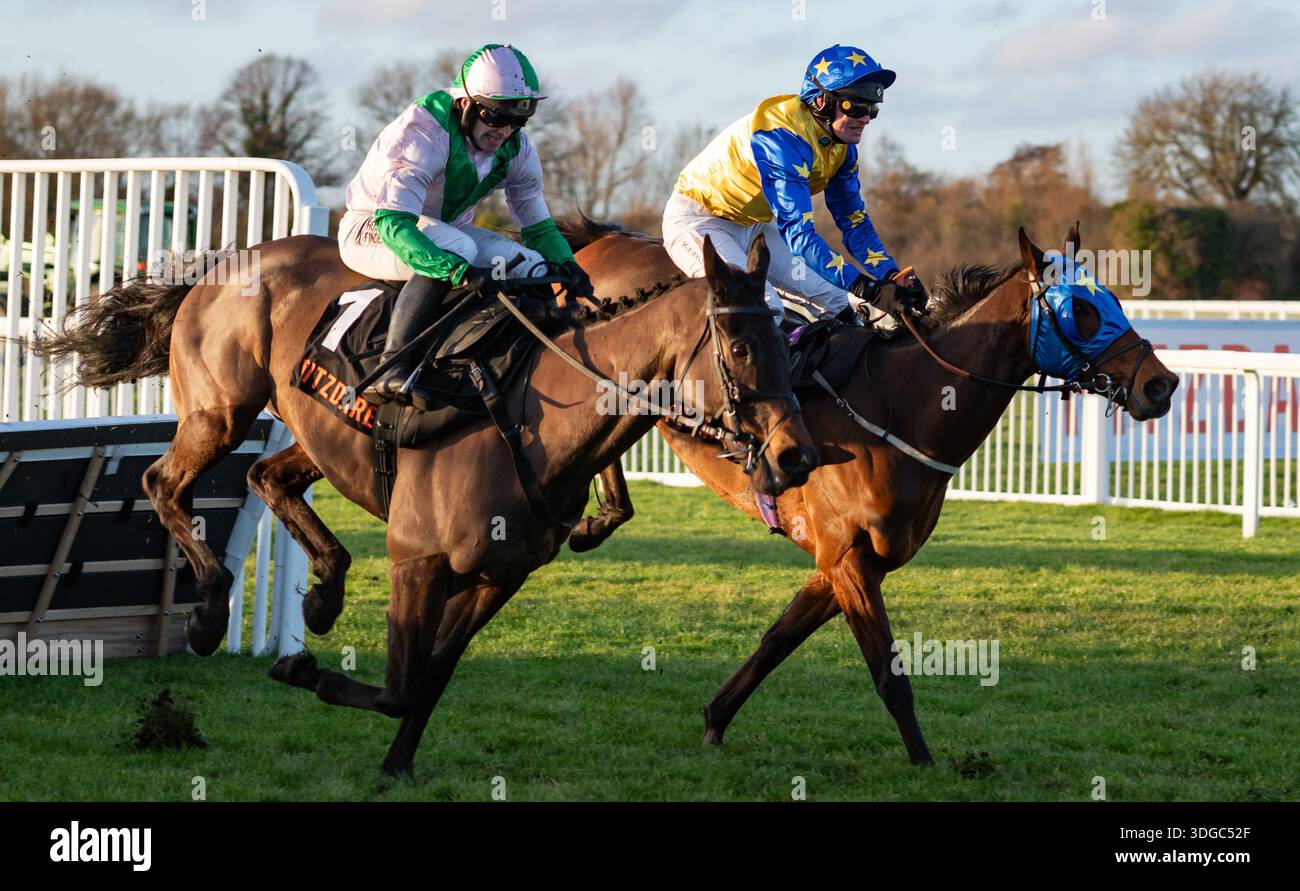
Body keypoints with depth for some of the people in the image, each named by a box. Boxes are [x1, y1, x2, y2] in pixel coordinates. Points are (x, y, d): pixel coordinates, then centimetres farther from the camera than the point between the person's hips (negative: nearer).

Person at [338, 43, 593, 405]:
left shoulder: (516, 148, -7)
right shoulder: (423, 128, -29)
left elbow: (538, 226, 5)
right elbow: (392, 222, -39)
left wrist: (566, 265, -18)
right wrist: (461, 272, -50)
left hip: (446, 229, 7)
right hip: (371, 228, -7)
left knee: (534, 269, -13)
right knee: (458, 247, -37)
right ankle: (390, 372, -40)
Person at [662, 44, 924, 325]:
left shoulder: (841, 144, -6)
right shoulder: (783, 137, -33)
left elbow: (854, 221, 2)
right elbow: (798, 234, -39)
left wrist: (892, 278, -16)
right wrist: (869, 289, -46)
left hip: (753, 227, 9)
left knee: (839, 305, 0)